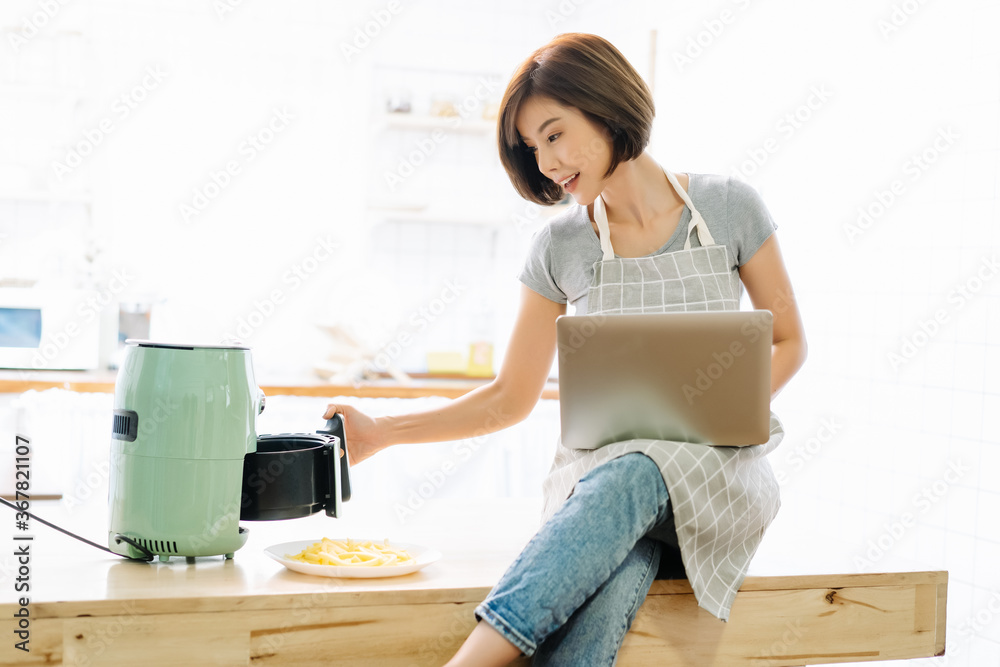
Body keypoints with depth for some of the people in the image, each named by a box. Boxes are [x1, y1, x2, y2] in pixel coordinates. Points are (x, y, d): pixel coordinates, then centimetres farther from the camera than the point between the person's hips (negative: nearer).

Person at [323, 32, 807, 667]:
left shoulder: (727, 206, -1)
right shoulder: (561, 247, 4)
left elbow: (788, 342, 8)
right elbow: (509, 398, 8)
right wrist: (379, 432, -2)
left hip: (718, 467, -1)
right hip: (605, 466, 1)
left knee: (628, 478, -38)